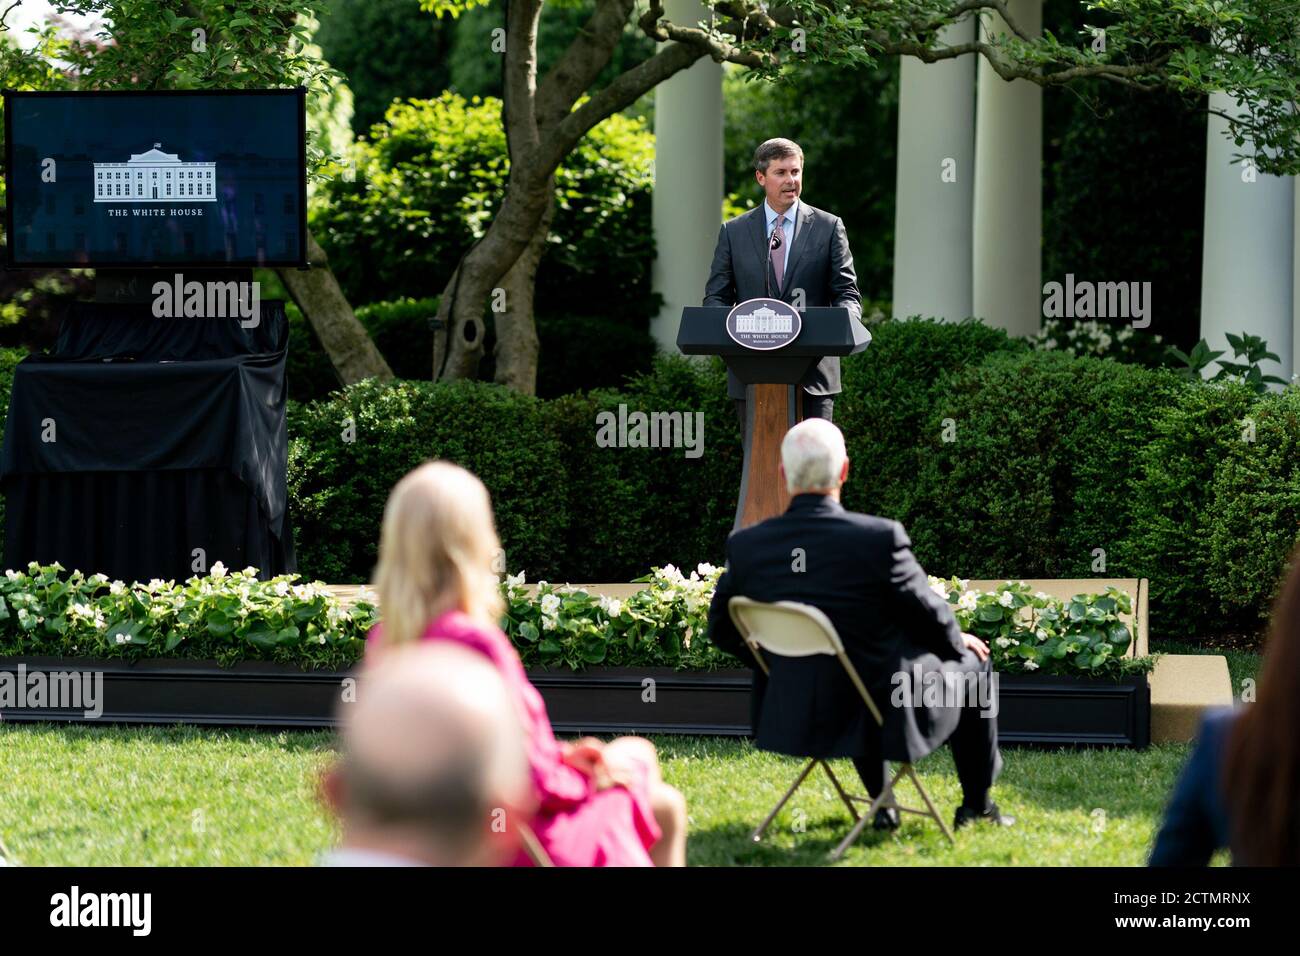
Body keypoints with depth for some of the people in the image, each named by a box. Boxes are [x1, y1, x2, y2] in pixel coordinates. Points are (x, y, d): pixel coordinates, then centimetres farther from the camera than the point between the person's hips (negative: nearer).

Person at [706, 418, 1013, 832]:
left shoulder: (746, 545, -12)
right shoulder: (880, 537, -23)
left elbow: (721, 628, 3)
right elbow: (928, 616, -10)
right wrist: (956, 641, 14)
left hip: (791, 716, 4)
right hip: (881, 715, -4)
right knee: (972, 665, 24)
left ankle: (881, 806, 41)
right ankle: (976, 805, 36)